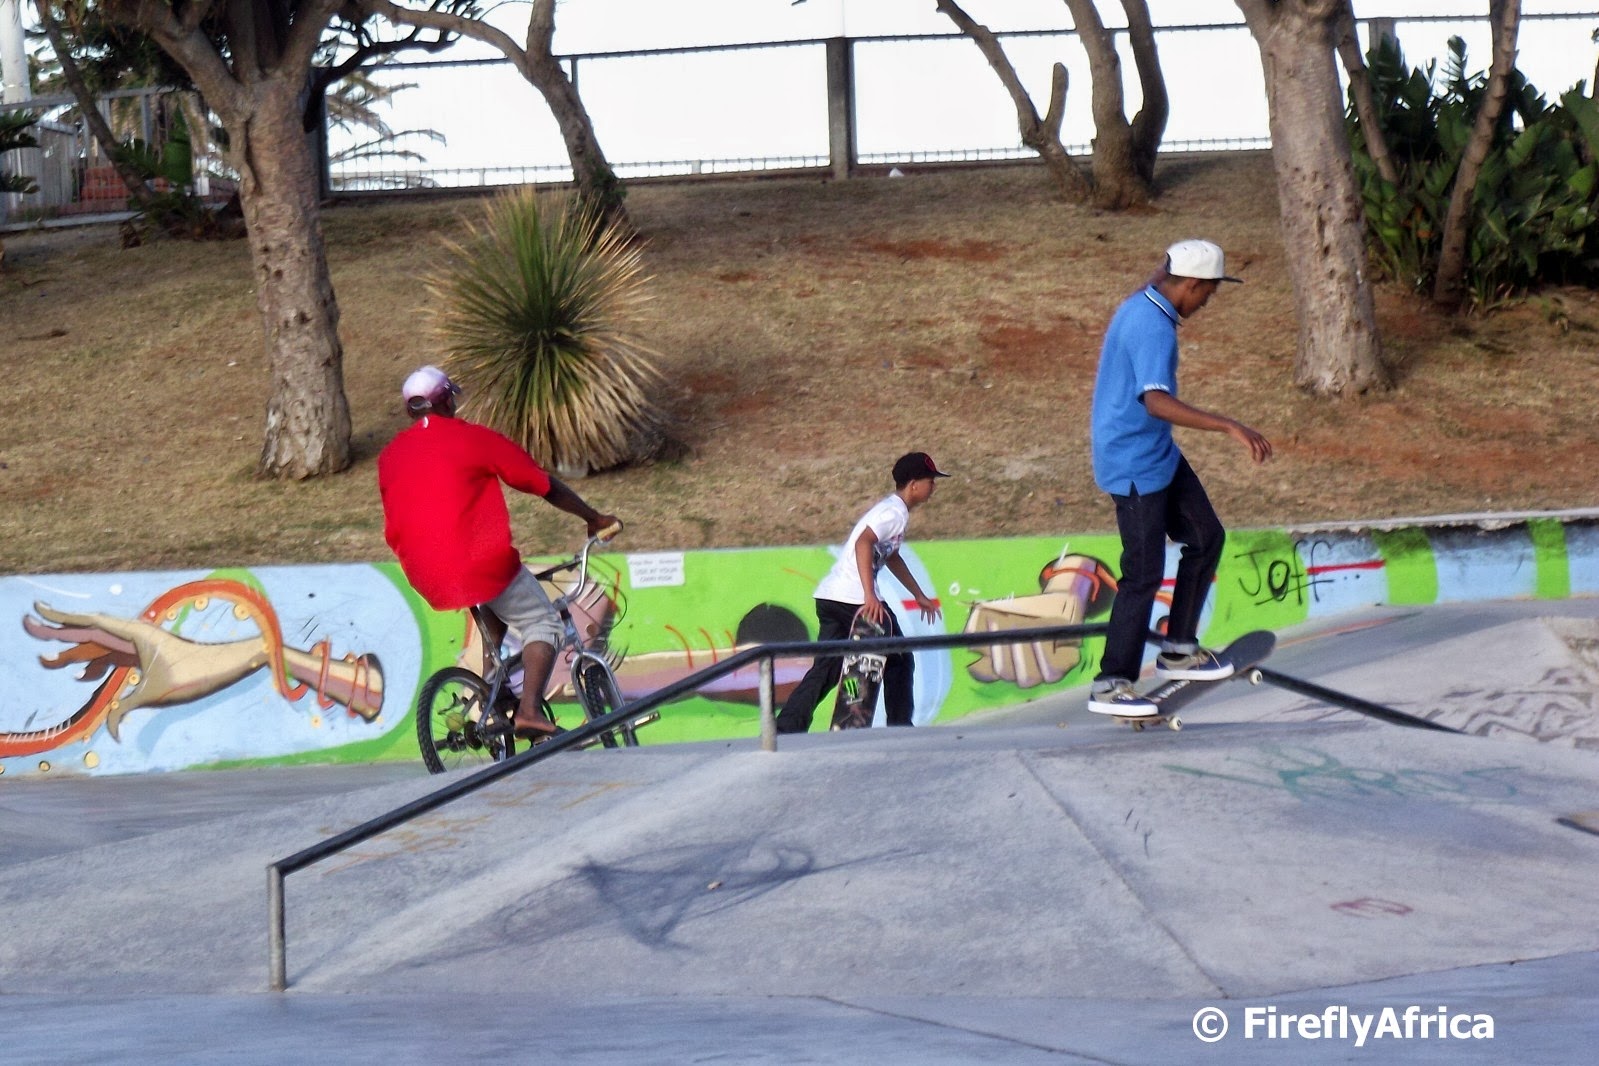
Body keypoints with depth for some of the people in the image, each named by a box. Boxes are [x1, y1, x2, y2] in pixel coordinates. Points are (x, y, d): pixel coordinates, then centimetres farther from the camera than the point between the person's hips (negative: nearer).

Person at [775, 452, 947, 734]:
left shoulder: (891, 508, 23)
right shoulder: (895, 511, -8)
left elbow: (891, 557, 38)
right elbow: (863, 543, -25)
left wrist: (919, 596, 44)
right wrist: (870, 596, -33)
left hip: (830, 596, 9)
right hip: (855, 599, -9)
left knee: (825, 670, 6)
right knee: (899, 661, 5)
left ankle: (785, 730, -3)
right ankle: (900, 729, 10)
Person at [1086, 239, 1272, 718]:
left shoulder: (1142, 306, 5)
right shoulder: (1153, 329, -26)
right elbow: (1156, 401, -40)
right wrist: (1229, 426, -45)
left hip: (1158, 455, 11)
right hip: (1135, 466, -11)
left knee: (1206, 537, 15)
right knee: (1144, 575, -6)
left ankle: (1178, 650, 23)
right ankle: (1110, 686, 1)